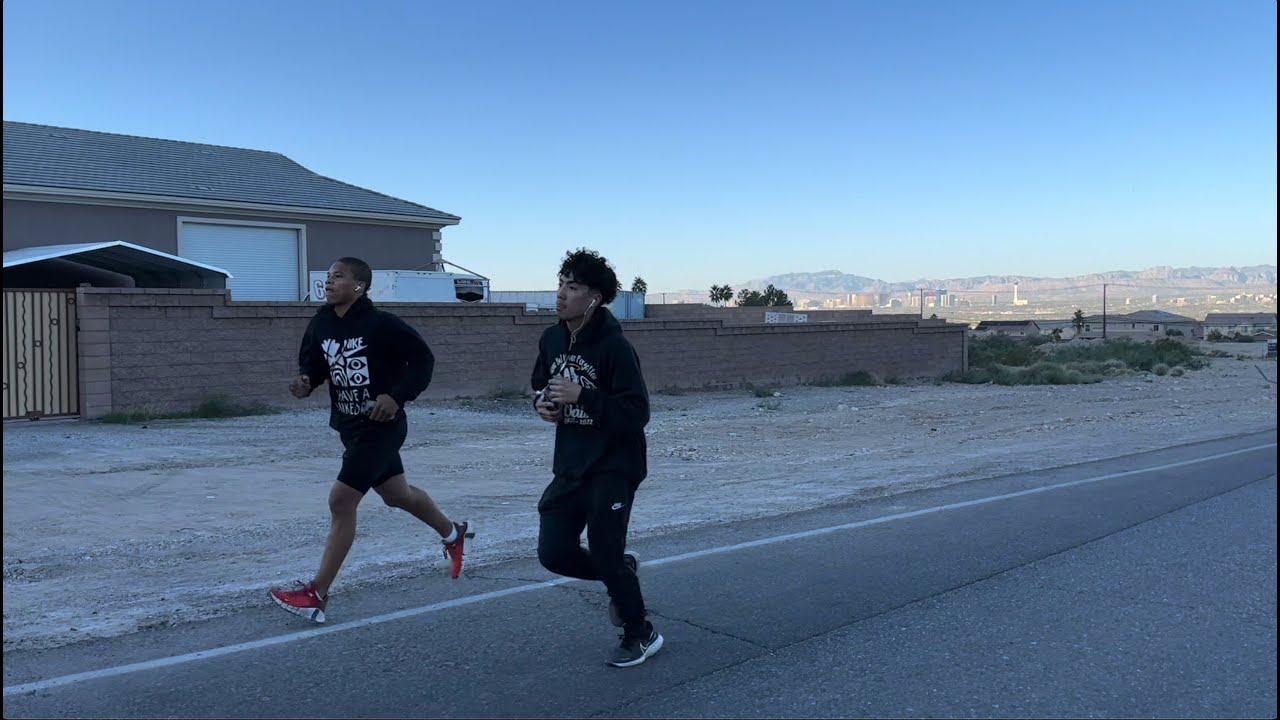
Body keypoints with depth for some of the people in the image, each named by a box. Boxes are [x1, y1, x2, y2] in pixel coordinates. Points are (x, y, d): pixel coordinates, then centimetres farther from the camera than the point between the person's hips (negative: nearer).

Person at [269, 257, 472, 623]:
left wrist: (397, 396, -23)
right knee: (397, 494, 23)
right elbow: (311, 362, 12)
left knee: (341, 501, -12)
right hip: (349, 426, 8)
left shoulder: (381, 324, -19)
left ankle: (317, 595, -2)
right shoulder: (321, 323, 0)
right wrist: (304, 381, -11)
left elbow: (423, 358, -13)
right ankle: (453, 534, 49)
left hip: (381, 426, -8)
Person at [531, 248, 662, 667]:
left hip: (614, 467, -7)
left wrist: (581, 395, -28)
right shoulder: (552, 339, 3)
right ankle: (621, 571, 32)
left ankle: (640, 635, 19)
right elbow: (540, 386, 20)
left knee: (605, 554, -6)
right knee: (554, 553, 3)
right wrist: (543, 404, -4)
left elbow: (637, 413, -21)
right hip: (570, 466, 7)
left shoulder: (614, 347, -19)